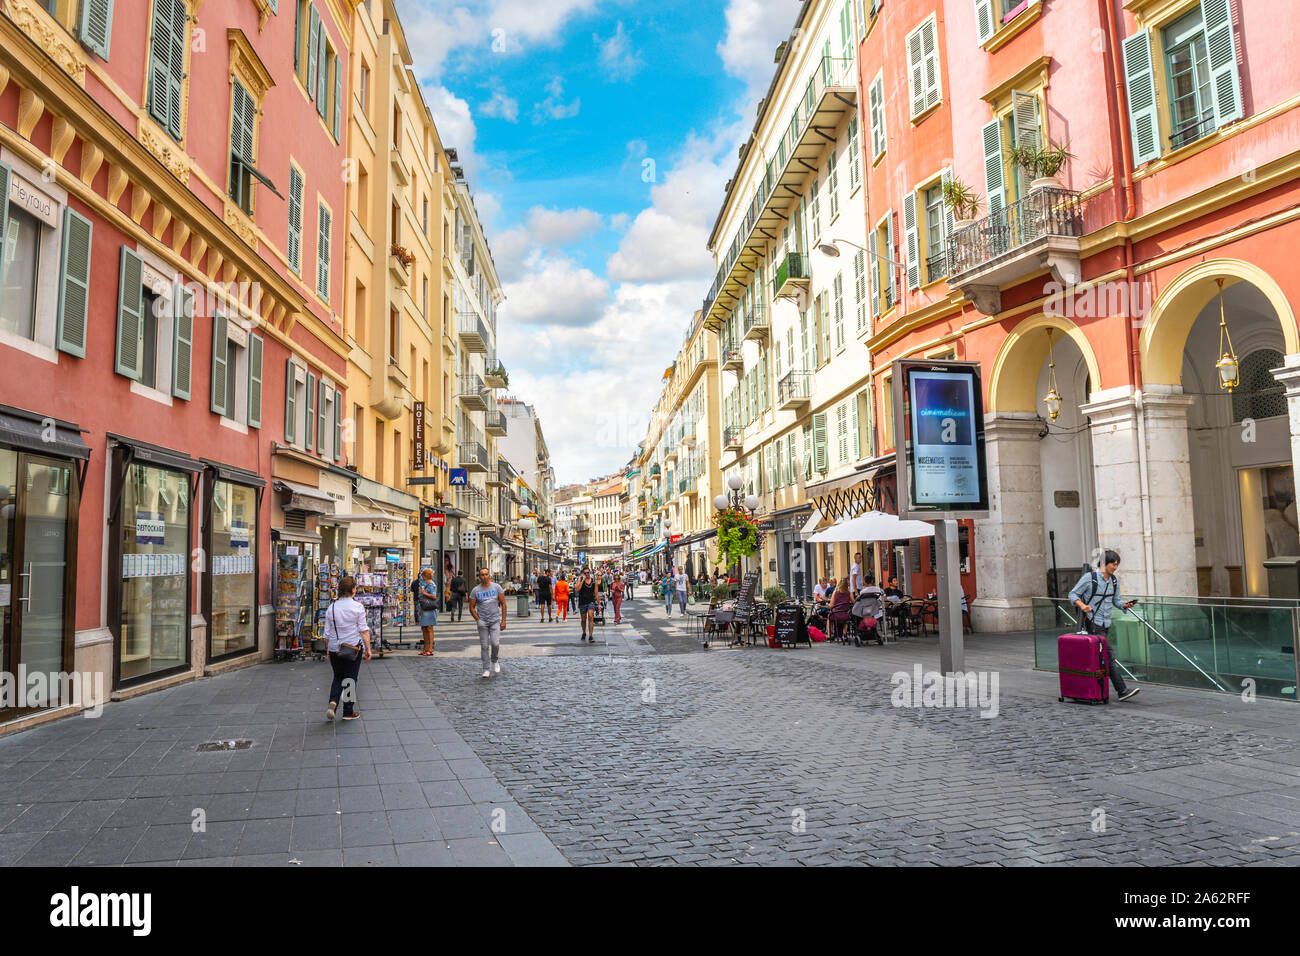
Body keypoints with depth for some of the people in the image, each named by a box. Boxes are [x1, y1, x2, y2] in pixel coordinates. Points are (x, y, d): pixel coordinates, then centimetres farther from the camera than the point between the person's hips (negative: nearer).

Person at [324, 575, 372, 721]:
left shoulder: (332, 608, 1)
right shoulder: (357, 607, -9)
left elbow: (328, 632, 6)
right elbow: (364, 630, -9)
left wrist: (328, 650, 16)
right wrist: (368, 649, -4)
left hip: (335, 648, 3)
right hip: (353, 647, -3)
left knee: (338, 677, 19)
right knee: (350, 679, 7)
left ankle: (333, 702, -4)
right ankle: (348, 712, 12)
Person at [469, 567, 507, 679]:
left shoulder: (497, 587, 0)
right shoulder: (475, 591, 1)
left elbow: (503, 604, 2)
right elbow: (472, 607, 6)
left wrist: (503, 620, -3)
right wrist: (478, 620, -7)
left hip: (495, 620, -1)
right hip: (482, 622, 1)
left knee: (495, 643, -13)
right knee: (484, 646, 1)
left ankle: (494, 661, 15)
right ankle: (486, 669, 11)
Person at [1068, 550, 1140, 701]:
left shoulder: (1114, 579, 9)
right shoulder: (1090, 577, -9)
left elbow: (1116, 600, 14)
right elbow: (1073, 594, -6)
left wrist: (1125, 604, -7)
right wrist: (1082, 605, -24)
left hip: (1106, 624, 7)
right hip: (1093, 622, -7)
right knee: (1109, 656, -11)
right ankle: (1122, 691, -11)